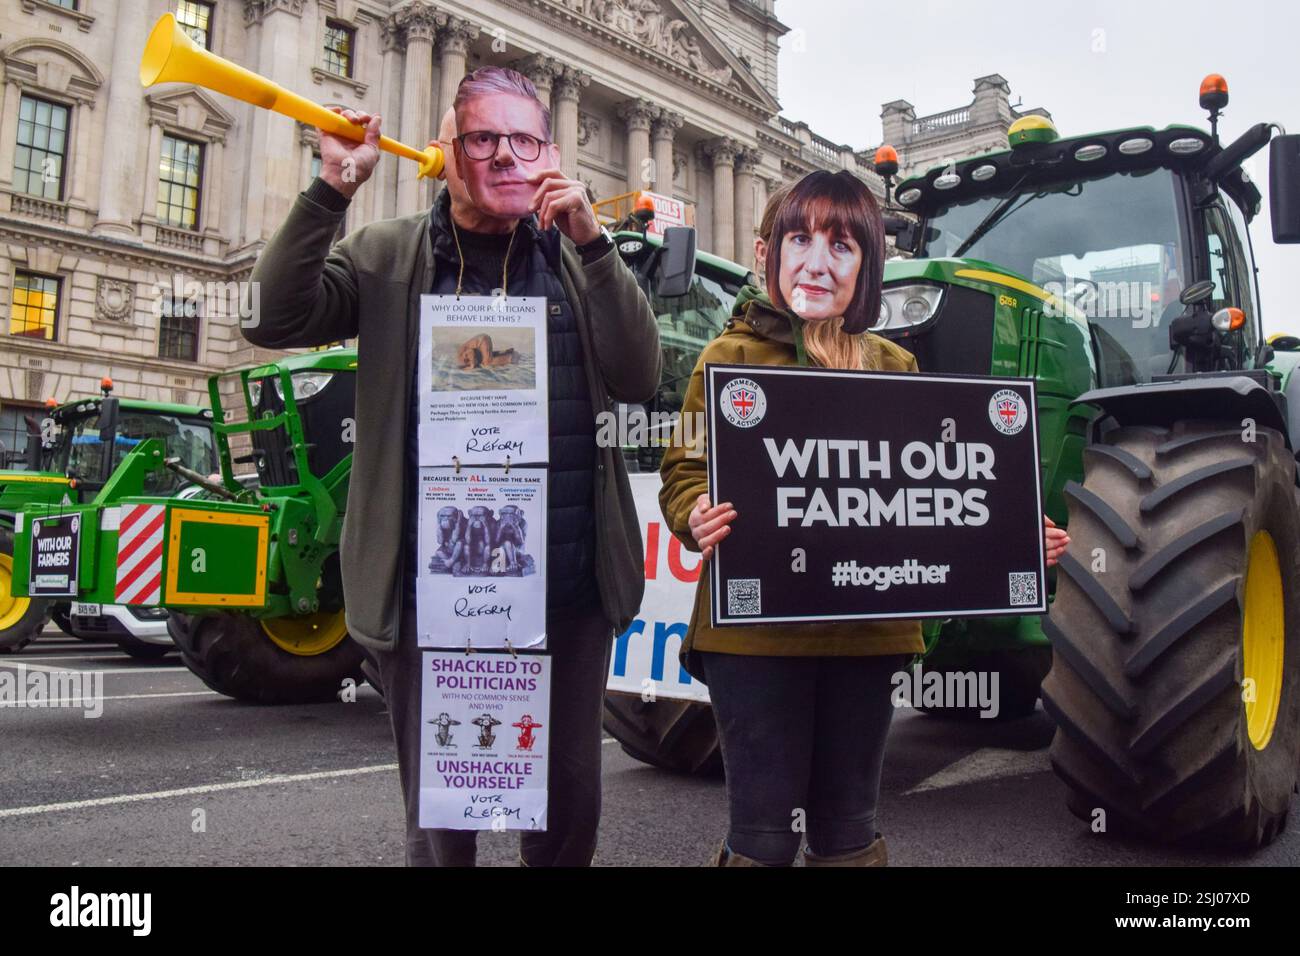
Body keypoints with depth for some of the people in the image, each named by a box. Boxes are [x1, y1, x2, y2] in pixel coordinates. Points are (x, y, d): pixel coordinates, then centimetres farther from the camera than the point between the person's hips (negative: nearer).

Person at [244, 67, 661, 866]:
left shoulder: (580, 257, 8)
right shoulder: (389, 256, 6)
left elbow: (638, 379, -4)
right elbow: (277, 320, -6)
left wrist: (592, 241, -14)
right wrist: (332, 190, -15)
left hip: (570, 588, 2)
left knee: (572, 799, 15)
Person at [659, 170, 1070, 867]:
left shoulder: (895, 369, 10)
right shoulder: (732, 356, 0)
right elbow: (684, 469, -3)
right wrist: (698, 518, -25)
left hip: (867, 630, 4)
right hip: (756, 627, -3)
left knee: (849, 829, 15)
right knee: (766, 834, 3)